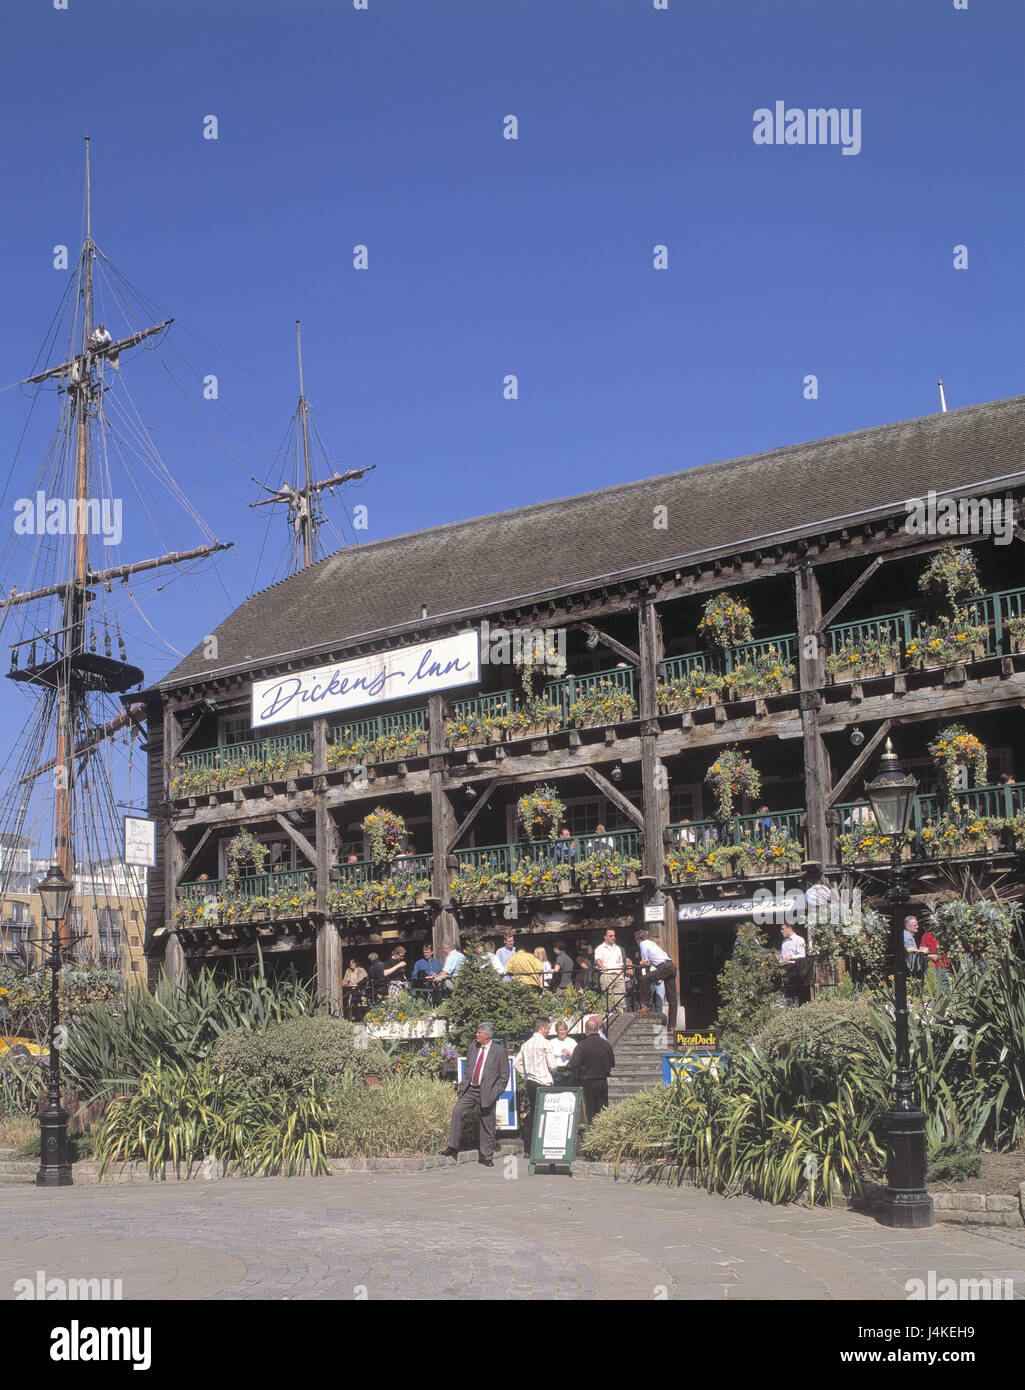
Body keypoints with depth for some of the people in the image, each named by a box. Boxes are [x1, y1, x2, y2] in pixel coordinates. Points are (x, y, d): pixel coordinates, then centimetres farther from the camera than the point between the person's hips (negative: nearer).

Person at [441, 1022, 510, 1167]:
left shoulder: (500, 1051, -4)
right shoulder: (472, 1047, 11)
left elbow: (504, 1077, -1)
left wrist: (494, 1094, -9)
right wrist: (462, 1086, 7)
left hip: (486, 1092, -4)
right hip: (469, 1090, 4)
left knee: (487, 1125, 2)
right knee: (458, 1111, -18)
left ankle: (486, 1157, 15)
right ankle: (453, 1147, -14)